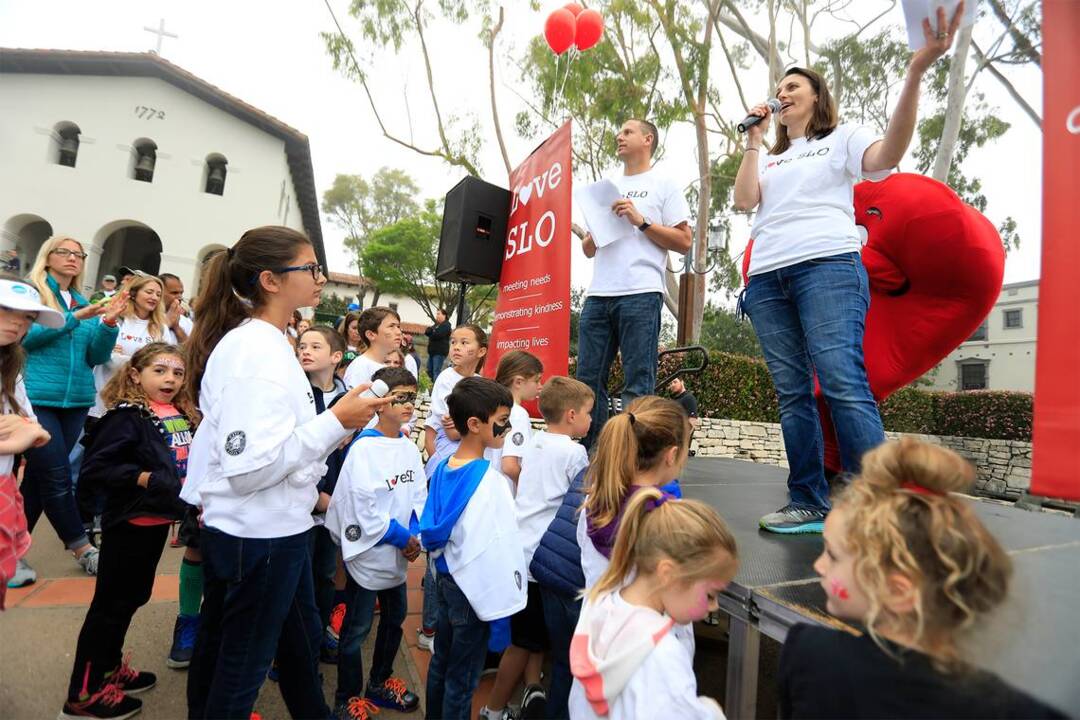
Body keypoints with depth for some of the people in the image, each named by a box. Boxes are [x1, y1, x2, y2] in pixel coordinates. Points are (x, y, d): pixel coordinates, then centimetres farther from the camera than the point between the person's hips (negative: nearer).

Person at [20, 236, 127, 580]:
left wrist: (108, 322, -9)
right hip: (36, 397, -5)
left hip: (76, 400, 5)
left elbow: (97, 356, 8)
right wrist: (74, 317, -18)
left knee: (39, 475, 11)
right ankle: (82, 547, 4)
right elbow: (24, 335, -12)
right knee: (57, 475, -6)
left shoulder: (84, 303, 14)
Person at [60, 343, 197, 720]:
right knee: (111, 602, 4)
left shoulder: (183, 416, 5)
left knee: (133, 597, 20)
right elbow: (95, 468, -21)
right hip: (129, 522, -7)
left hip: (159, 520, 8)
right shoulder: (126, 416, -16)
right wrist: (145, 478, -27)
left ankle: (109, 669, 39)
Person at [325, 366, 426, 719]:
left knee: (394, 617, 20)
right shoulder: (364, 449, -19)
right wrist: (402, 538, -16)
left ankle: (380, 683, 40)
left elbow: (419, 495, 4)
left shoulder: (409, 447, 3)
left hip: (399, 553, 8)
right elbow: (365, 506, -22)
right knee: (357, 628, 6)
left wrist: (414, 535, -10)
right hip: (368, 552, -7)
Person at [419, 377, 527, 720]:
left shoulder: (443, 467, -1)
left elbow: (430, 531, 8)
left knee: (441, 662, 25)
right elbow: (495, 549, -25)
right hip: (475, 587, -8)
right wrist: (501, 606, -17)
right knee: (462, 679, 11)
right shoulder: (488, 479, -25)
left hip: (446, 577, 8)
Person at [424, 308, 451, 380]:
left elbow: (437, 335, -22)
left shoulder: (446, 325, -9)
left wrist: (431, 330, -2)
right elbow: (426, 332, 10)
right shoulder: (436, 324, 17)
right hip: (432, 351, 9)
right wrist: (430, 329, -12)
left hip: (440, 352, -9)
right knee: (429, 370, 12)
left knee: (436, 371, -10)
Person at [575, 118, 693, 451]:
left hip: (641, 294, -5)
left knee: (637, 383, -7)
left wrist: (641, 220, -7)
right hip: (598, 295, 6)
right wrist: (592, 236, 4)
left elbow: (684, 241, 1)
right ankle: (590, 455, 8)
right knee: (588, 380, 2)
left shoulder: (664, 184, 11)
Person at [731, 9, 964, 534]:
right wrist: (753, 141, 14)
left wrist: (916, 72, -17)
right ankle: (809, 504, 2)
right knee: (792, 393, -1)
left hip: (828, 265, -4)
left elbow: (887, 156, -6)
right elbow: (743, 201, 10)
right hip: (767, 278, 5)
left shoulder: (843, 138, 16)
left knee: (843, 383, -19)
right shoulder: (769, 159, 28)